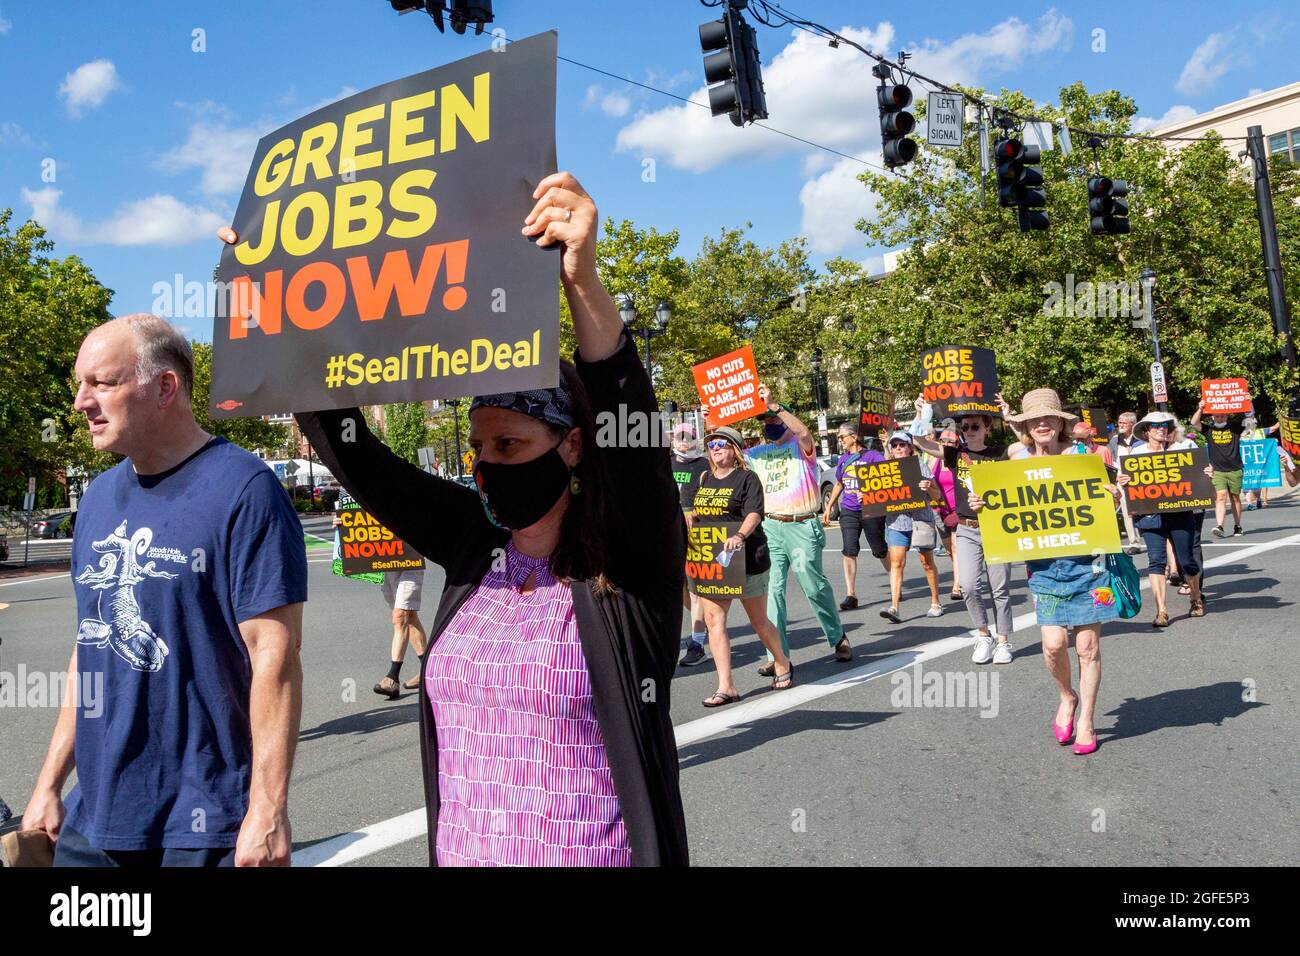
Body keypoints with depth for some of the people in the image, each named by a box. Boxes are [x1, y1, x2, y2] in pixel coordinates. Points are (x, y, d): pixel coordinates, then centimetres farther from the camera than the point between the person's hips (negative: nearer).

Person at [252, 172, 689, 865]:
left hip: (594, 855, -5)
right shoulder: (473, 545, 0)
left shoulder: (630, 562, -14)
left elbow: (632, 434, -31)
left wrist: (584, 282, -41)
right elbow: (354, 456, 1)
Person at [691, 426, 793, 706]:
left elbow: (754, 513, -20)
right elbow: (696, 511, 25)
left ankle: (783, 665, 35)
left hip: (747, 559, -5)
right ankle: (726, 687, -4)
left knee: (759, 621, 9)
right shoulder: (704, 479, 14)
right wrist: (690, 519, 3)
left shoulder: (746, 478, -6)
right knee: (713, 619, -6)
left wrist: (740, 536, -38)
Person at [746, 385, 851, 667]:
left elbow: (803, 431, -20)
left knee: (813, 584, -1)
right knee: (772, 589, -3)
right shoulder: (755, 453, 15)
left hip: (802, 526, -4)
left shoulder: (800, 446, 3)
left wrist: (773, 405, -24)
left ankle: (838, 638, 23)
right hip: (770, 527, 4)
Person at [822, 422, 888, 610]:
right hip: (849, 511, 4)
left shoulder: (872, 456, -6)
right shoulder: (842, 459, 12)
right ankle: (851, 595, -3)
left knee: (880, 550, 7)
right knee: (849, 551, -5)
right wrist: (829, 507, 21)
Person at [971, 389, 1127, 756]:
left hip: (1085, 560, -1)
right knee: (1053, 643, -7)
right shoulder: (1018, 461, 3)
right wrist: (980, 506, -8)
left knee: (1087, 645, 4)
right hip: (1043, 564, 1)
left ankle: (1085, 721, 21)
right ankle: (1067, 696, 25)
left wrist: (1114, 498, -16)